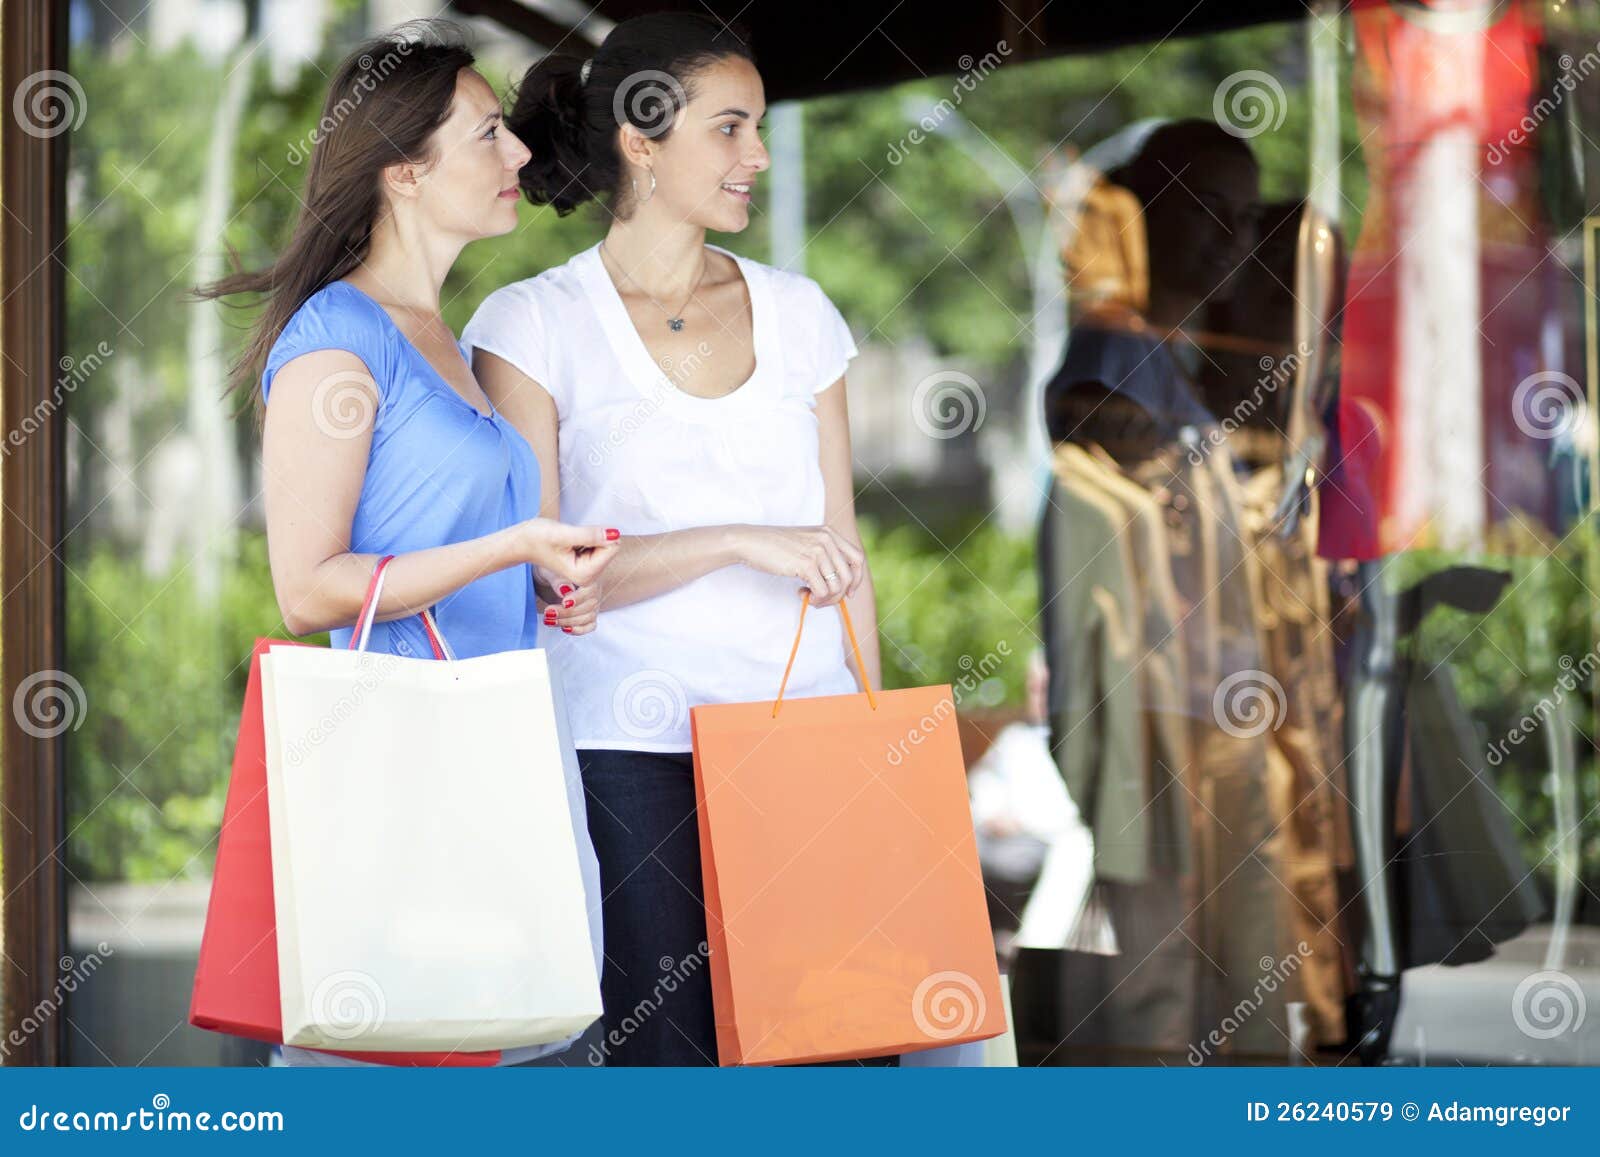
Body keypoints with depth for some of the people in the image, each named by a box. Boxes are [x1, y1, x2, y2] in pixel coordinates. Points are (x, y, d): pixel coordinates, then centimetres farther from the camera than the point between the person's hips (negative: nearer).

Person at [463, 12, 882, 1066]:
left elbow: (841, 549, 14)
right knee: (667, 1052, -4)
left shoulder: (797, 313, 12)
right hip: (636, 749, -3)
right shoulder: (533, 326, 0)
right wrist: (738, 543, -16)